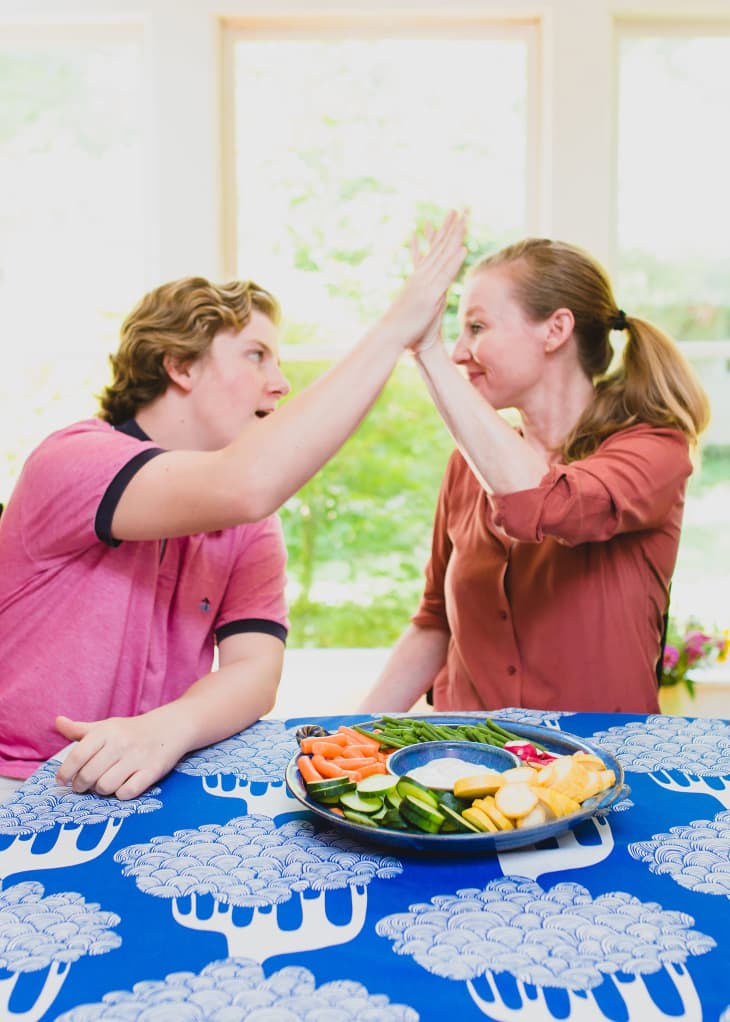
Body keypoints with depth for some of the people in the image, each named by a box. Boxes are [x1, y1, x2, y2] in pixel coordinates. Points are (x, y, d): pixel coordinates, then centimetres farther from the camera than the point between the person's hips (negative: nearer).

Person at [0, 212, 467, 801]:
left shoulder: (253, 525, 5)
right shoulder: (72, 460, -15)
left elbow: (256, 670, -8)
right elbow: (245, 485, -33)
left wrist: (165, 729, -31)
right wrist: (394, 331, -27)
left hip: (156, 792, 4)